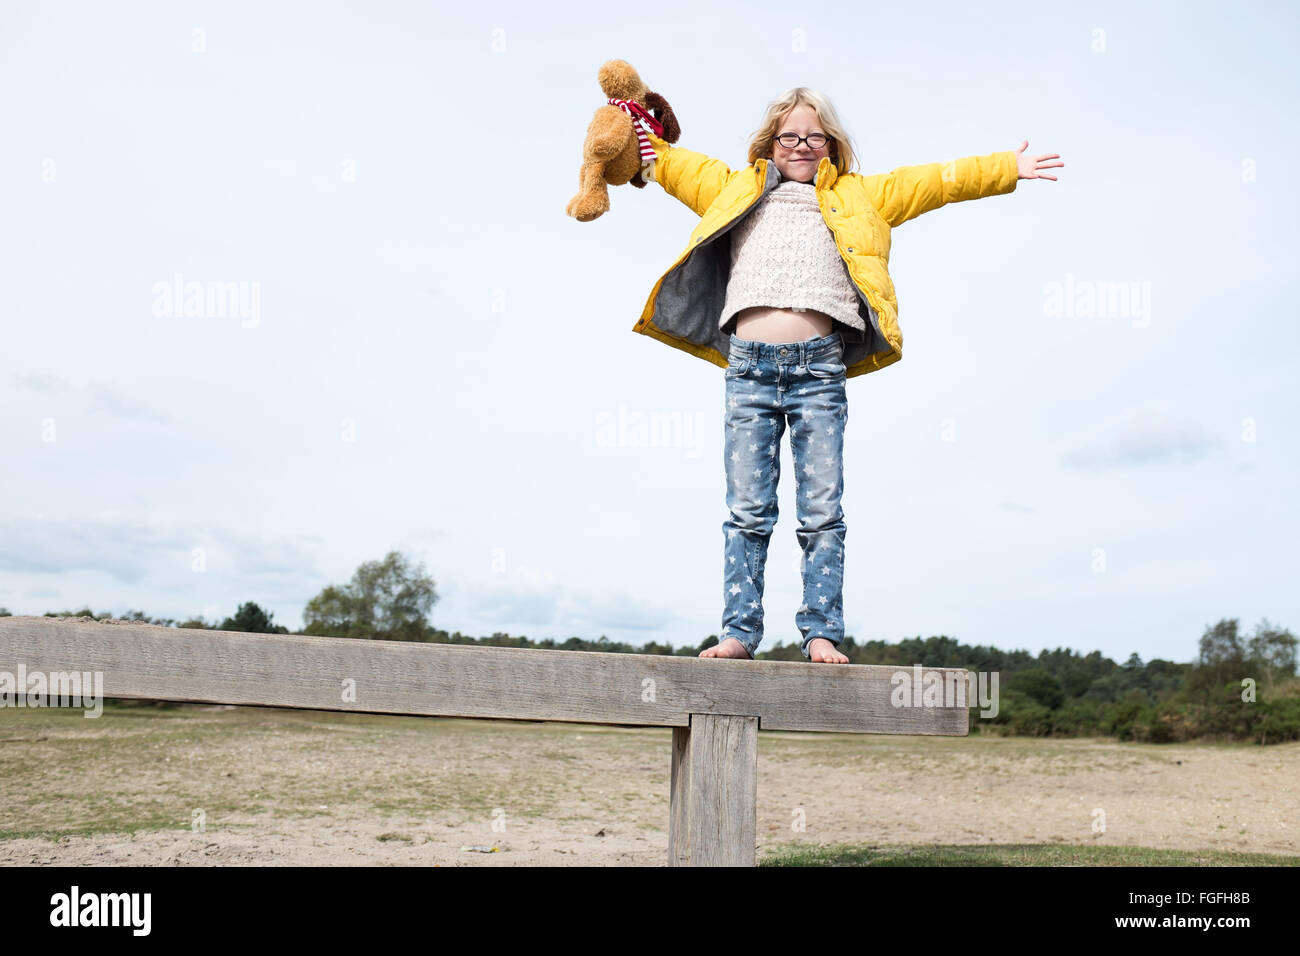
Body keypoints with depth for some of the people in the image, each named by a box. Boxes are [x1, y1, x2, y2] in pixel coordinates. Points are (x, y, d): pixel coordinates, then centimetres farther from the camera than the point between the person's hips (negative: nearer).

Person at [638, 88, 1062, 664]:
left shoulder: (858, 199, 21)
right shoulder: (736, 191, 23)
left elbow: (932, 181, 19)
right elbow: (675, 165, 28)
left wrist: (1006, 167, 18)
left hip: (820, 367, 0)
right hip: (749, 365, 1)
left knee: (822, 513, -4)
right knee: (747, 511, -2)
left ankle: (821, 634, 1)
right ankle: (740, 631, 2)